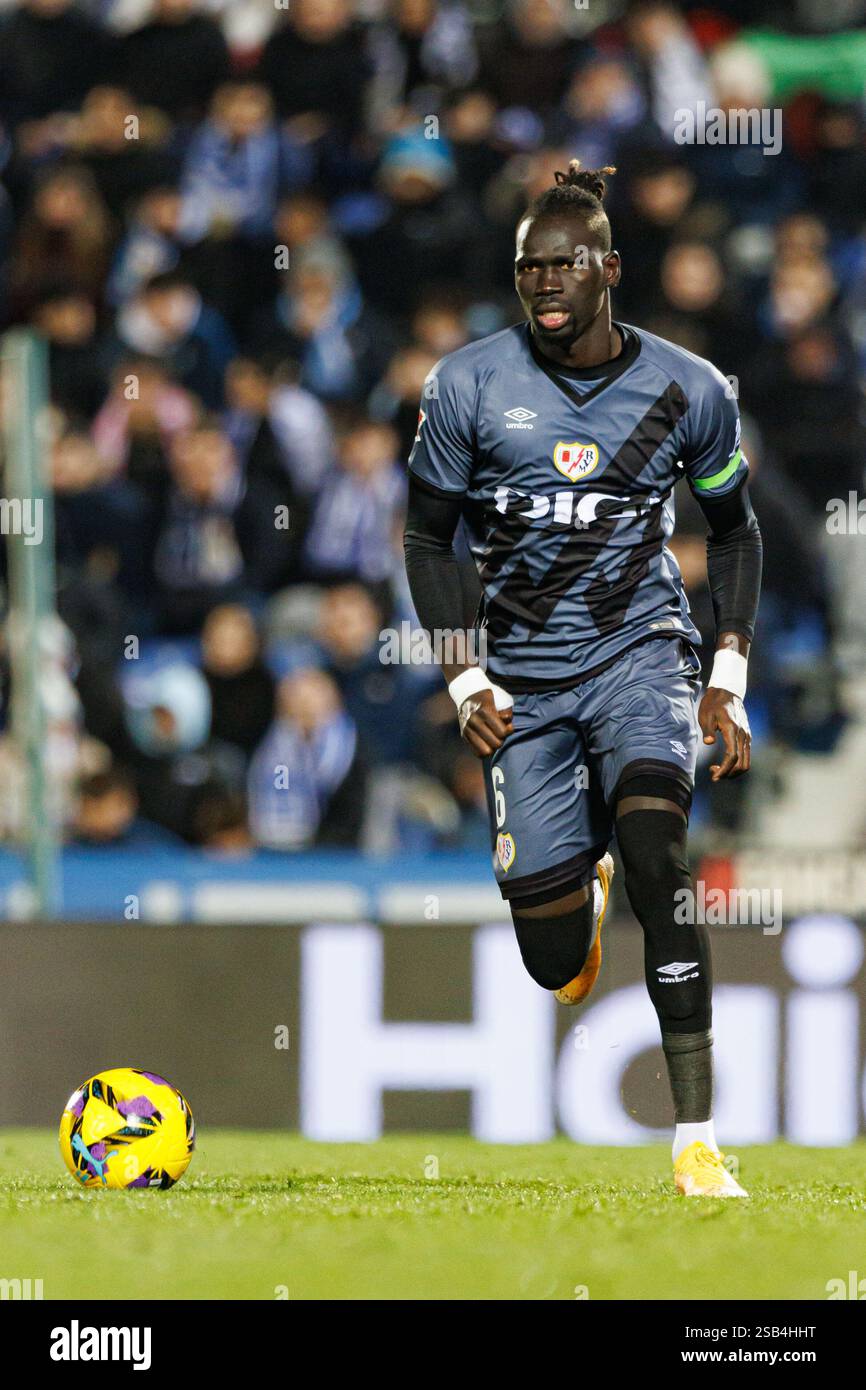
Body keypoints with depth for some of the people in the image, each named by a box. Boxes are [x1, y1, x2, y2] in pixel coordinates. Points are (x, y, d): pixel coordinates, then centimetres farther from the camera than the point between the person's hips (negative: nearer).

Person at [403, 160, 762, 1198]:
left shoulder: (687, 390, -2)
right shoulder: (469, 387, -5)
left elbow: (732, 530, 12)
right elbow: (427, 537, 5)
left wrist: (730, 681, 2)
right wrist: (465, 682, -5)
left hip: (640, 652, -1)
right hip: (523, 674, 1)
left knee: (653, 846, -28)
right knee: (555, 966, -1)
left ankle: (697, 1138, -26)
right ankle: (577, 885, 42)